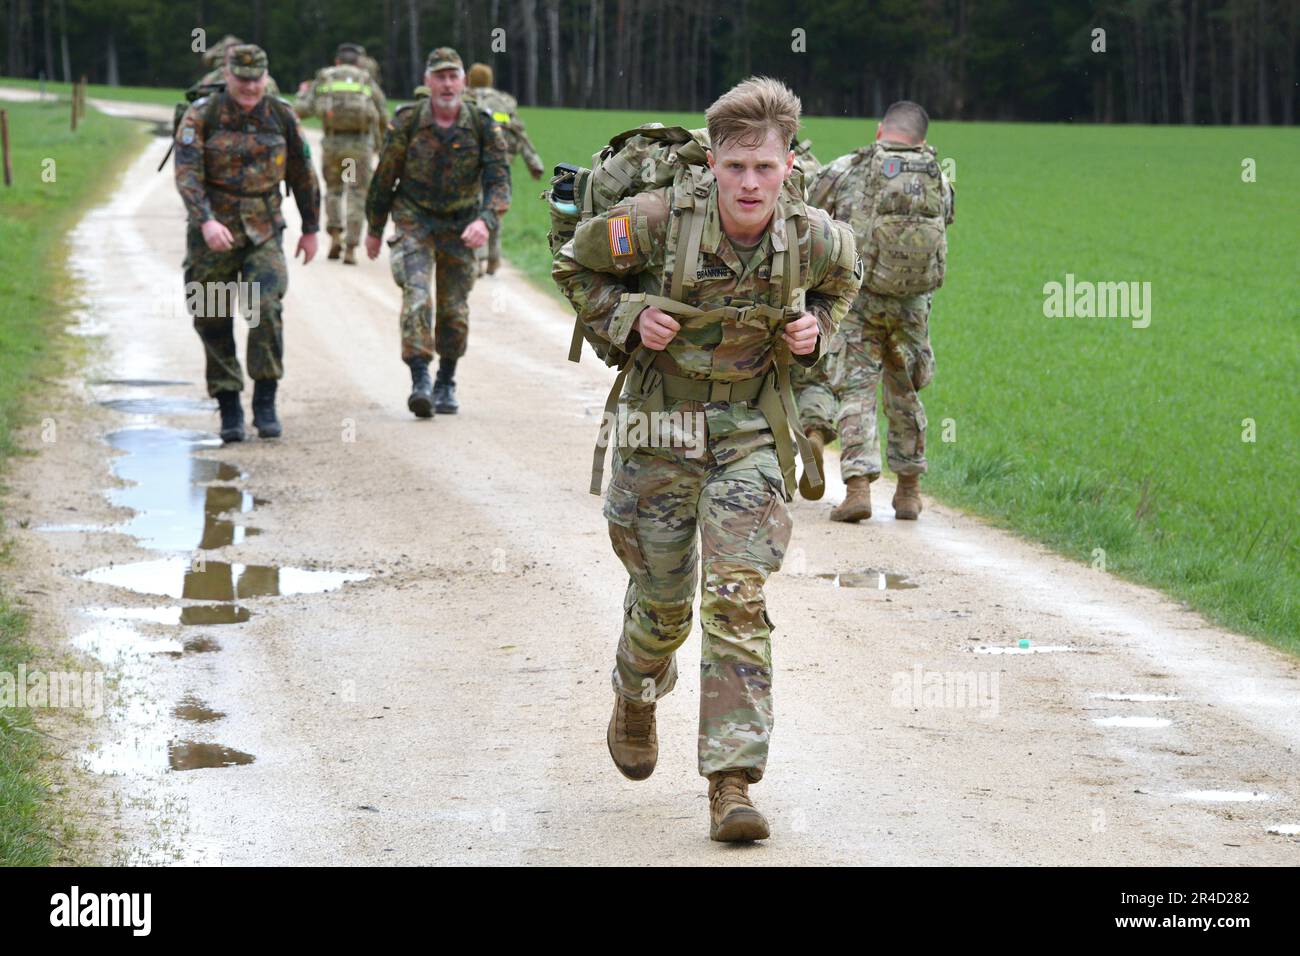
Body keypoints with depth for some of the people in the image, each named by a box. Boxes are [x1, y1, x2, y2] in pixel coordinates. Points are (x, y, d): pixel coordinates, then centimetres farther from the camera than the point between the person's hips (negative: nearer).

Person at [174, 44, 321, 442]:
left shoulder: (282, 117, 1)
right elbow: (187, 174, -17)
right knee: (213, 321, 2)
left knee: (265, 308, -18)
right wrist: (206, 221, -31)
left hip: (263, 233, 0)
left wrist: (311, 229, 15)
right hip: (212, 233, 0)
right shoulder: (201, 116, -7)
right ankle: (229, 410, 14)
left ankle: (265, 402, -7)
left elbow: (304, 175, 11)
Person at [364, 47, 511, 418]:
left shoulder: (483, 127, -10)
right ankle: (420, 380, -24)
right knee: (416, 296, -20)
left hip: (460, 227, 1)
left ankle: (446, 384, 26)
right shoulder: (406, 123, -11)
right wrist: (374, 230, 7)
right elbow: (384, 178, 0)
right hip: (414, 222, -1)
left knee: (454, 310, 8)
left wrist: (485, 221, -34)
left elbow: (498, 181, -16)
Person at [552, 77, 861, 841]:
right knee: (663, 599, 13)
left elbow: (844, 280, 15)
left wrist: (818, 328, -5)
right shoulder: (659, 221, -19)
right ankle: (637, 698, 48)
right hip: (660, 429, 0)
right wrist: (628, 315, -16)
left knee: (737, 599, -12)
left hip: (751, 434, 0)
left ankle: (733, 782, -12)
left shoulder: (814, 239, -12)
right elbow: (575, 267, 0)